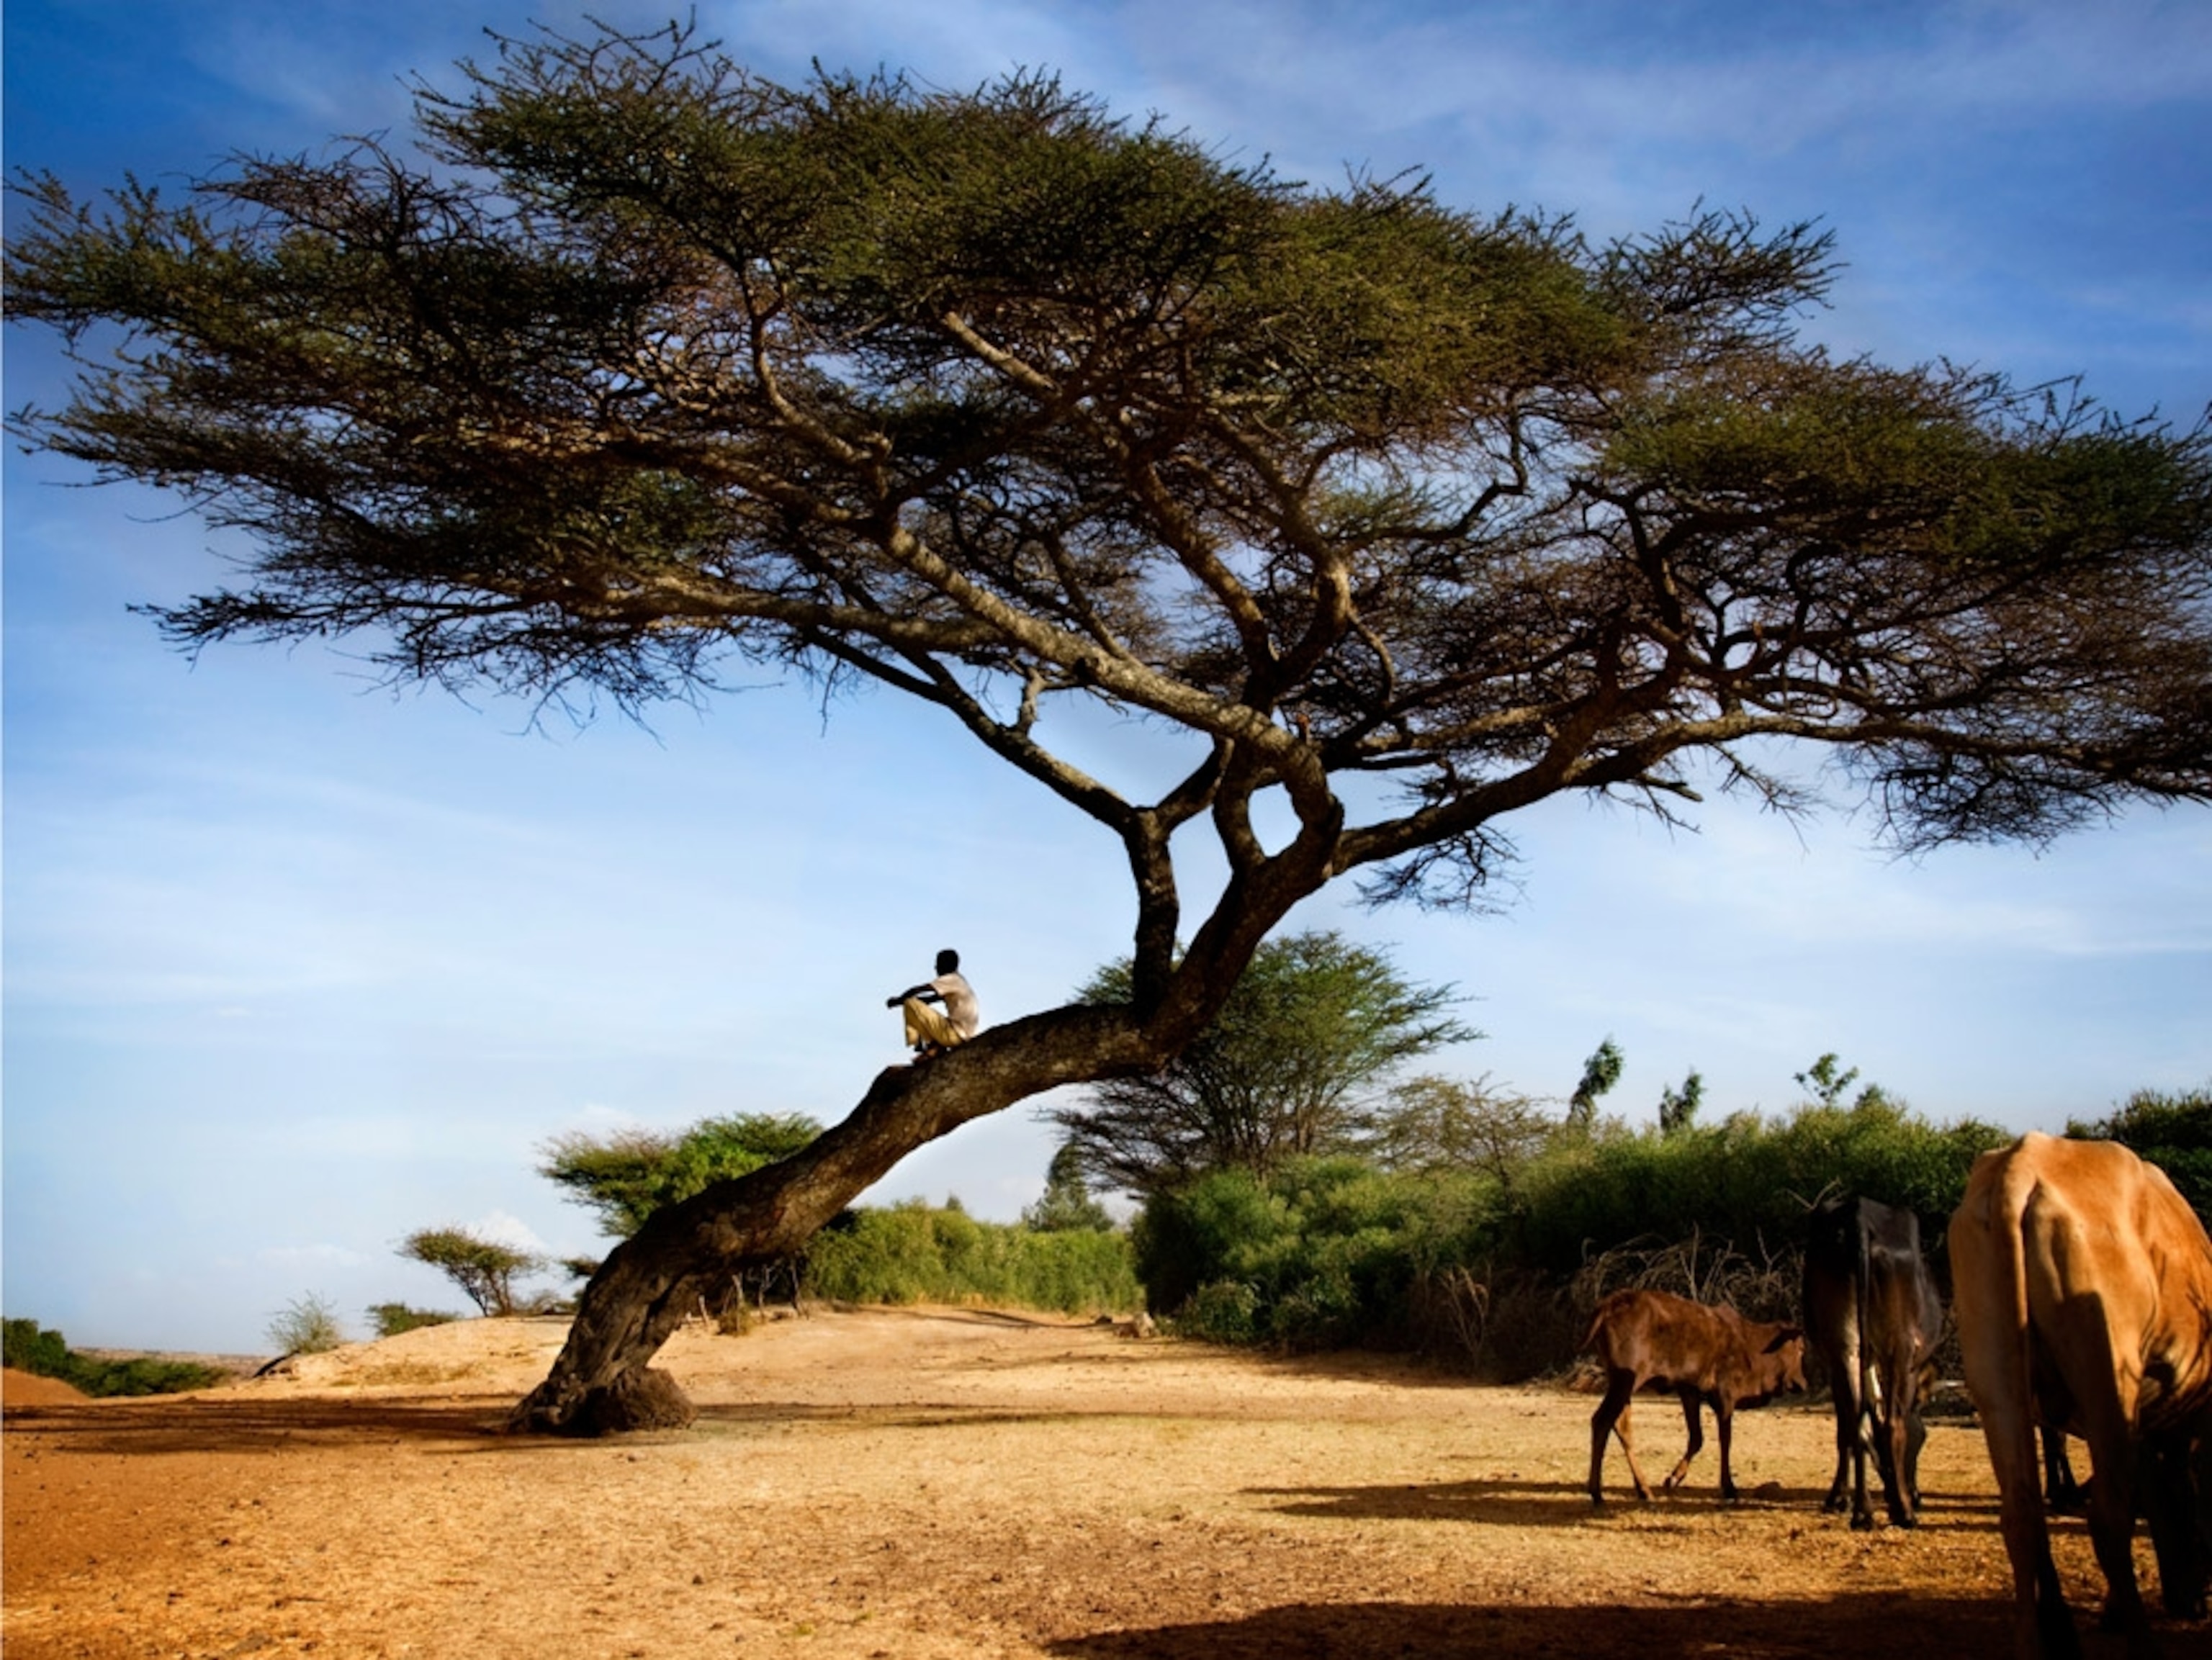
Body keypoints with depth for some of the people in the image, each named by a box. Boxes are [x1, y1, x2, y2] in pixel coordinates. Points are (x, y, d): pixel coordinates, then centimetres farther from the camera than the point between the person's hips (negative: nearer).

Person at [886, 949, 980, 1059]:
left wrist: (898, 1000, 2)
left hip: (954, 1034, -9)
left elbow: (916, 990, -16)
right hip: (962, 1035, 9)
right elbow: (931, 999, 22)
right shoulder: (958, 981, 18)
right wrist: (900, 1001, 13)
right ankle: (934, 1048, 9)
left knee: (911, 1003, -9)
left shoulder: (950, 980, -12)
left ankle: (926, 1044, -2)